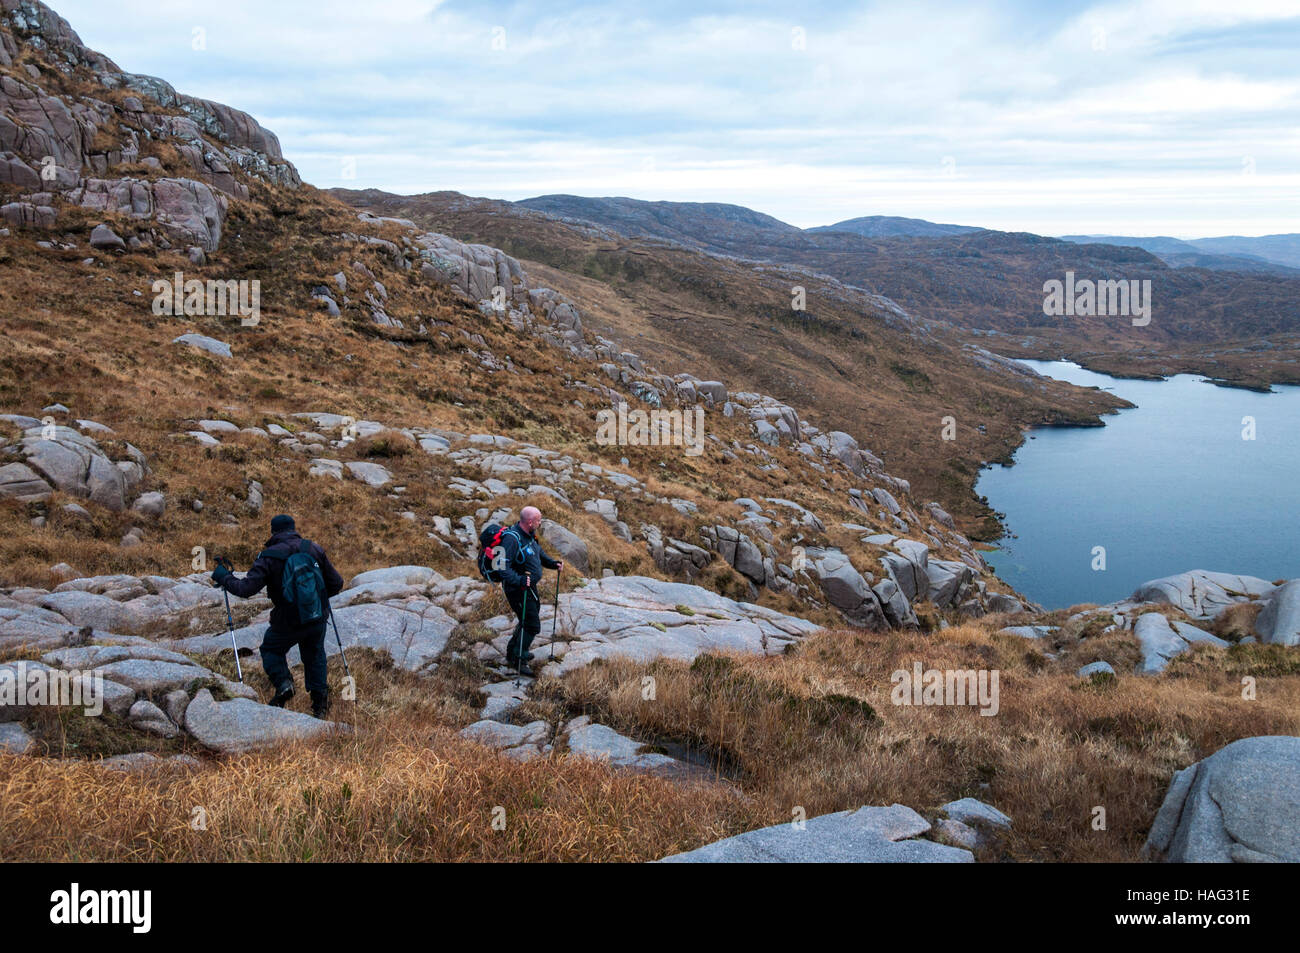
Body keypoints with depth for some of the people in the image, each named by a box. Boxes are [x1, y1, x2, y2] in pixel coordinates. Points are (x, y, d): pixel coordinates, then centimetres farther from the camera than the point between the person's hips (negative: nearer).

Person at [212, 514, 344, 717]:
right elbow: (336, 583, 4)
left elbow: (247, 588, -16)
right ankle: (319, 699, 19)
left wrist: (223, 577, 1)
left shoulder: (268, 556, -10)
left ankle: (283, 682, -1)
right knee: (314, 655, 24)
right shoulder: (314, 549, 1)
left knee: (271, 650, 23)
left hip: (288, 623, -3)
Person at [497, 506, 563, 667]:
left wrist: (552, 563, 3)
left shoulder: (529, 535, 2)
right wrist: (518, 580, -44)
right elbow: (503, 567, -33)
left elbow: (539, 552, 19)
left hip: (530, 587, 10)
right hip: (517, 589, -10)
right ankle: (517, 659, 16)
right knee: (532, 626, -2)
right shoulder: (512, 539, -29)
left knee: (530, 619, 24)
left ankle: (512, 652, 42)